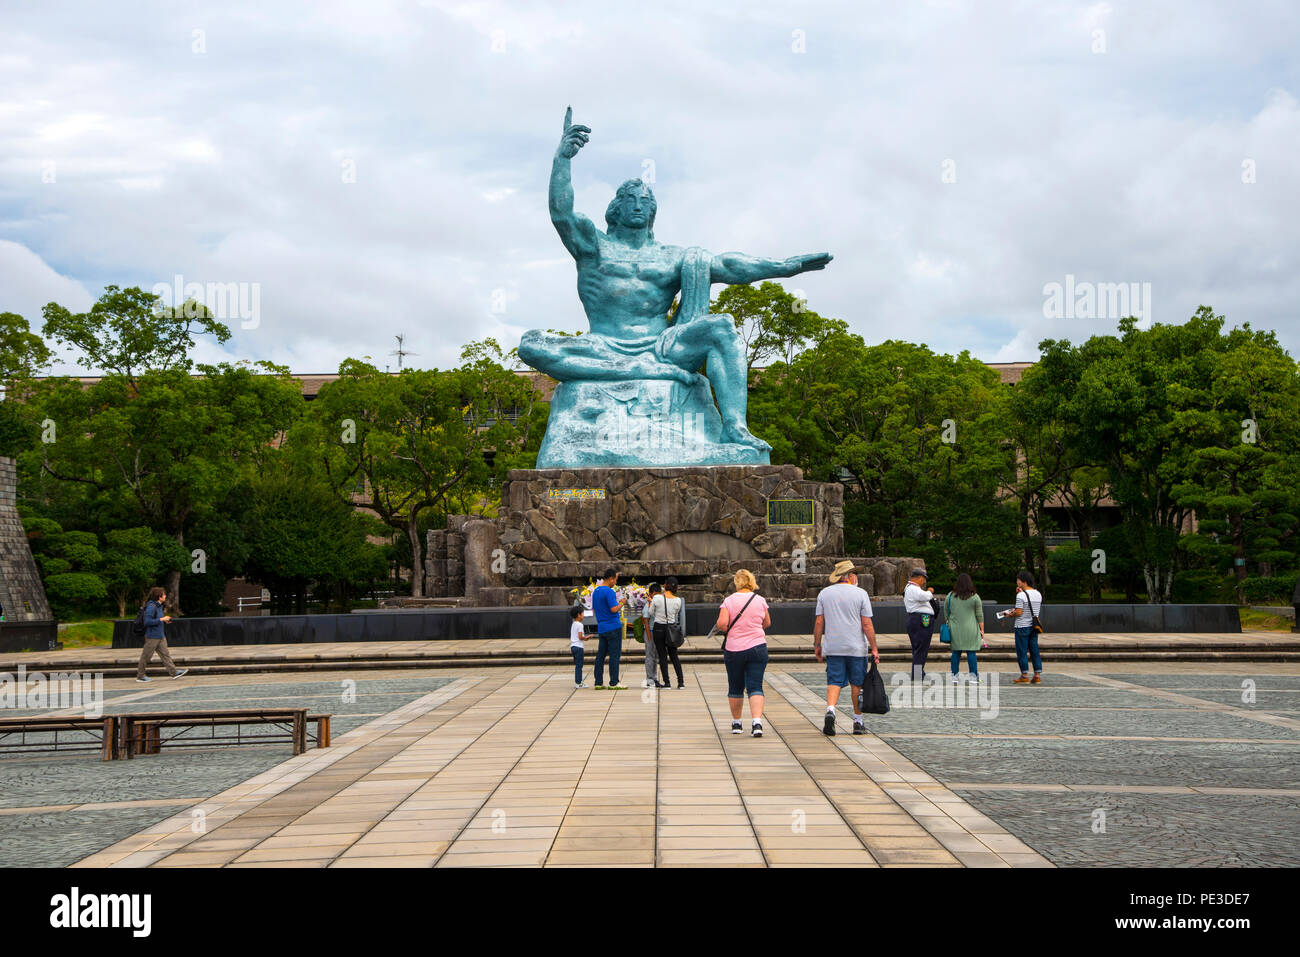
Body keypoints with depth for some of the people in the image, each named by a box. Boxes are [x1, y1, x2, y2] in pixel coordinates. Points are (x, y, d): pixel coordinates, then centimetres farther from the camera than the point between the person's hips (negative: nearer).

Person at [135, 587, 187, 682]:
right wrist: (162, 619, -22)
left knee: (165, 654, 7)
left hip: (160, 636, 9)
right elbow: (147, 621, -26)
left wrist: (165, 621, 7)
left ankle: (173, 672, 6)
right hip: (152, 636, -9)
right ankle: (140, 675, 12)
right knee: (146, 656, 2)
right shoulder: (151, 607, -19)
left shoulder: (159, 606, 11)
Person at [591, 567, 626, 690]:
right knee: (614, 655, -3)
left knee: (601, 655, 8)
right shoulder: (609, 591, -14)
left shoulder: (595, 591, 13)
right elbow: (614, 609, -20)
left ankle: (598, 683, 9)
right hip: (613, 627, -8)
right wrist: (621, 604, -2)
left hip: (601, 628, 8)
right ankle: (614, 683, -3)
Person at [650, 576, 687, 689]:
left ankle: (667, 682, 4)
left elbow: (651, 612, -3)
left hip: (658, 628, -2)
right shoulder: (678, 601, -6)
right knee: (674, 655, 13)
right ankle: (681, 681, 7)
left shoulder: (657, 598, -14)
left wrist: (650, 602, 13)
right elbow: (676, 615, 6)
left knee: (662, 656, 5)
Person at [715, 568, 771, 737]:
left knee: (735, 688, 13)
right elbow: (767, 623, 13)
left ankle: (736, 723, 23)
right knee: (755, 687, -2)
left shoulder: (728, 601, -5)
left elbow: (722, 624, -15)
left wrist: (723, 628, 6)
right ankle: (757, 722, -20)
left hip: (734, 649, -1)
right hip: (758, 647, 1)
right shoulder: (760, 600, 2)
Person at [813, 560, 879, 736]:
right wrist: (874, 648, -2)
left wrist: (817, 644, 13)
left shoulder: (824, 593, 5)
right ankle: (858, 722, 14)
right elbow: (867, 624, -6)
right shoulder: (860, 593, -3)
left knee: (834, 682, 2)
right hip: (856, 648, -2)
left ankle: (830, 710, -24)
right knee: (857, 684, 8)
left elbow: (819, 622, 4)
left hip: (833, 648, 2)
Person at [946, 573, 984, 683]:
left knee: (956, 652, 8)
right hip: (970, 630, -2)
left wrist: (949, 625, 17)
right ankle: (973, 676, -2)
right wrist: (982, 629, 2)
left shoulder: (950, 596, 2)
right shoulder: (975, 597, -4)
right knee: (971, 652, 0)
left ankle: (954, 675, 10)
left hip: (955, 629, 2)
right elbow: (979, 615, -3)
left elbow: (946, 612, 7)